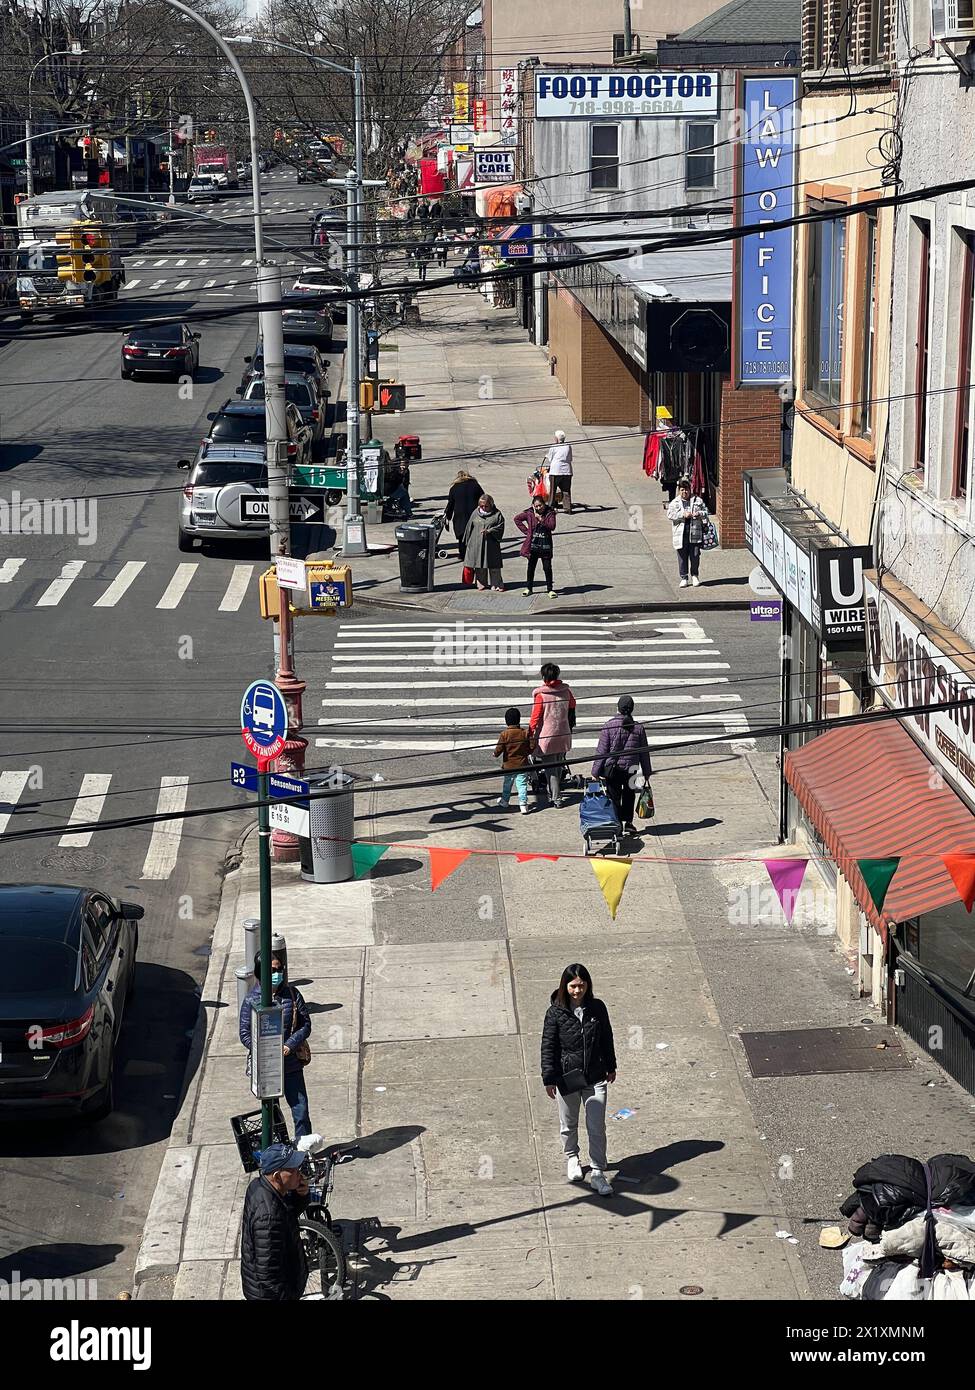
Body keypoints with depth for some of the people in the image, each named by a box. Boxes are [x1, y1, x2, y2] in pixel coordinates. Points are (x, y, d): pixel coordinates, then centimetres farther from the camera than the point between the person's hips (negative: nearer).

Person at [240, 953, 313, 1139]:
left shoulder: (292, 994, -1)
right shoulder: (252, 1000, -7)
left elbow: (305, 1024, 1)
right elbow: (245, 1033, -6)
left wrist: (290, 1045, -14)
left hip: (291, 1063, 1)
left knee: (300, 1109, 0)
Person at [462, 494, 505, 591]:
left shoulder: (497, 514, -1)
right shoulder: (476, 513, 7)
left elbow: (500, 527, -6)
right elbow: (469, 527, 12)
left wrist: (489, 531, -20)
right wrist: (467, 542, 11)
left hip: (491, 545, -2)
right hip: (476, 544, 2)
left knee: (493, 565, -1)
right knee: (479, 565, 7)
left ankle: (496, 584, 8)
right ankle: (481, 583, 20)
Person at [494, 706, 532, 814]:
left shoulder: (505, 734, -13)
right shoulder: (525, 733, -7)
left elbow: (499, 749, -13)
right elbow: (531, 748, -2)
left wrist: (495, 754, 9)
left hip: (509, 766, 0)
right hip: (522, 764, 1)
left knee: (507, 784, 19)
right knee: (522, 785, 1)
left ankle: (504, 800, 36)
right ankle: (523, 804, -7)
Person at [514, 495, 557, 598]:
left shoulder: (550, 513, -4)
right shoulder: (530, 514, -1)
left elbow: (552, 526, -17)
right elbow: (517, 519, 9)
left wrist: (541, 519, -23)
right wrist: (526, 530, 2)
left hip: (545, 546, -2)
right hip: (532, 545, 2)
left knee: (547, 568, -1)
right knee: (531, 567, 12)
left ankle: (550, 589, 6)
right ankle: (528, 587, 24)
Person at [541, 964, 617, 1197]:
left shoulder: (597, 1008, -4)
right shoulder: (556, 1013, -11)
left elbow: (607, 1038, 9)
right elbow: (548, 1047, -7)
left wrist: (611, 1066, 16)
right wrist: (549, 1079, -8)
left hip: (595, 1078, 1)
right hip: (567, 1078, -1)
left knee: (597, 1127, -3)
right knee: (569, 1124, 19)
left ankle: (597, 1174, 5)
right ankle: (571, 1158, 44)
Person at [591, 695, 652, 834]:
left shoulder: (609, 726, -10)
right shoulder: (638, 728, -2)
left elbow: (601, 751, -8)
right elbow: (644, 753, 5)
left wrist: (596, 772, -1)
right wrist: (647, 773, 14)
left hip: (612, 770, -2)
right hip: (630, 769, 2)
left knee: (614, 797, 8)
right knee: (629, 795, 22)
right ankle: (628, 822, 20)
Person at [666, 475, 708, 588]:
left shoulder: (698, 501, 10)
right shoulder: (675, 502, 8)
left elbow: (705, 512, 12)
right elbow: (670, 514, -5)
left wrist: (699, 514, -11)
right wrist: (683, 515, -16)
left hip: (695, 534, 0)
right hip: (681, 535, 0)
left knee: (695, 556, 1)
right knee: (682, 557, 2)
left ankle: (694, 576, 20)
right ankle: (684, 578, 10)